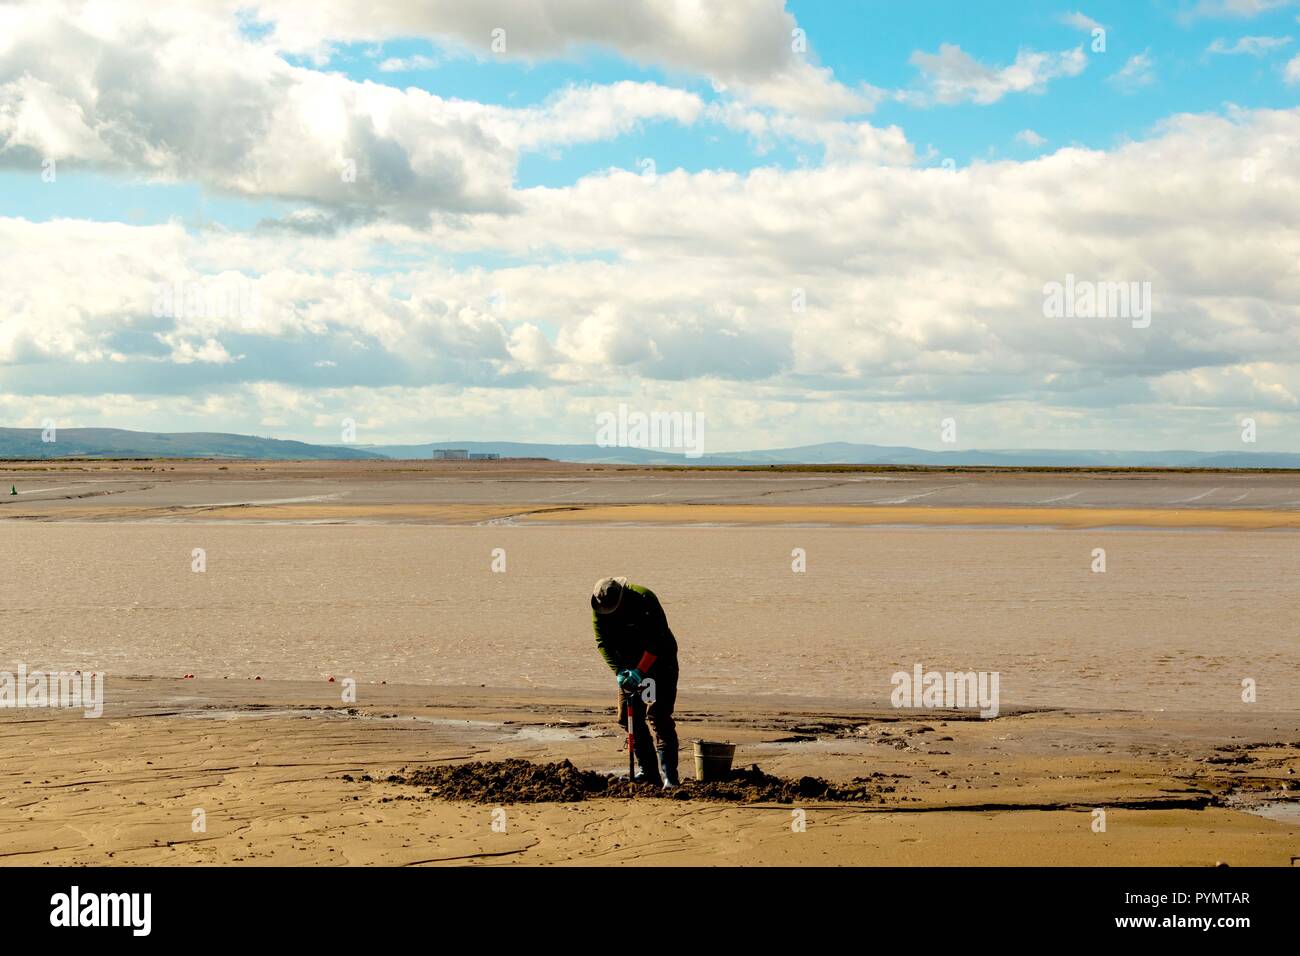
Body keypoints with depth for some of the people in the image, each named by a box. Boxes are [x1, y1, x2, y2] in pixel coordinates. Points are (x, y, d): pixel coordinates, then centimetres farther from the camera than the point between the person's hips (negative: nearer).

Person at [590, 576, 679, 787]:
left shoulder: (644, 598, -26)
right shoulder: (599, 609, -10)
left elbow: (657, 639, -27)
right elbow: (603, 642, -11)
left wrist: (640, 670, -31)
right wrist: (619, 672, -25)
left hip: (658, 659, -6)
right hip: (630, 664, 6)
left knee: (658, 716, -15)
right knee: (628, 717, 4)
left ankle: (669, 775, -16)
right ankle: (648, 771, 13)